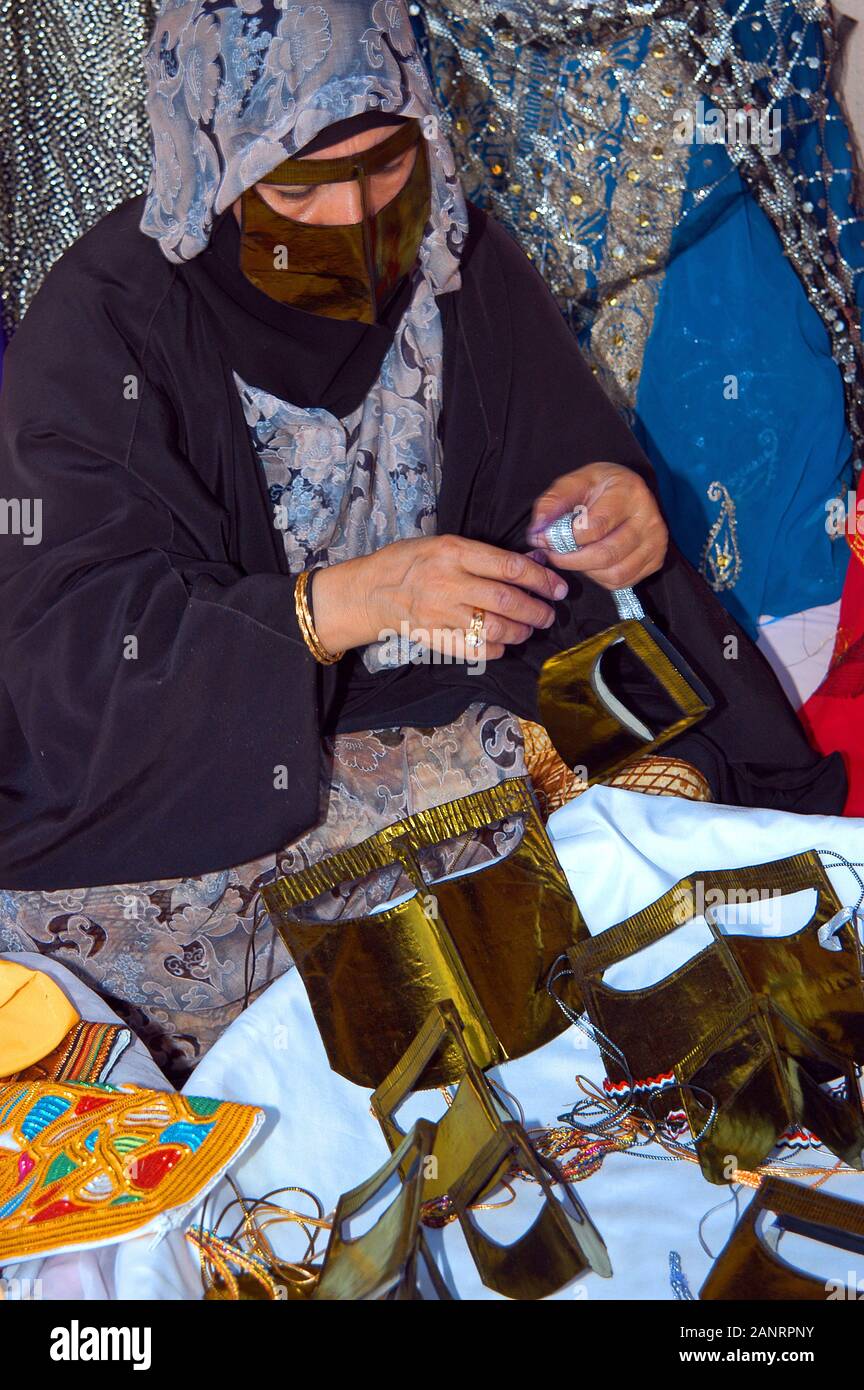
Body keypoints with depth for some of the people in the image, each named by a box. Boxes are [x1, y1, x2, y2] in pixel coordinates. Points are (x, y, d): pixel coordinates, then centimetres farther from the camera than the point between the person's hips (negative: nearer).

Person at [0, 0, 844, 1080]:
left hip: (455, 727, 2)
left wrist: (614, 508, -19)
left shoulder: (462, 271, -2)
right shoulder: (103, 323, -14)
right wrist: (344, 605, -35)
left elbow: (569, 458, 7)